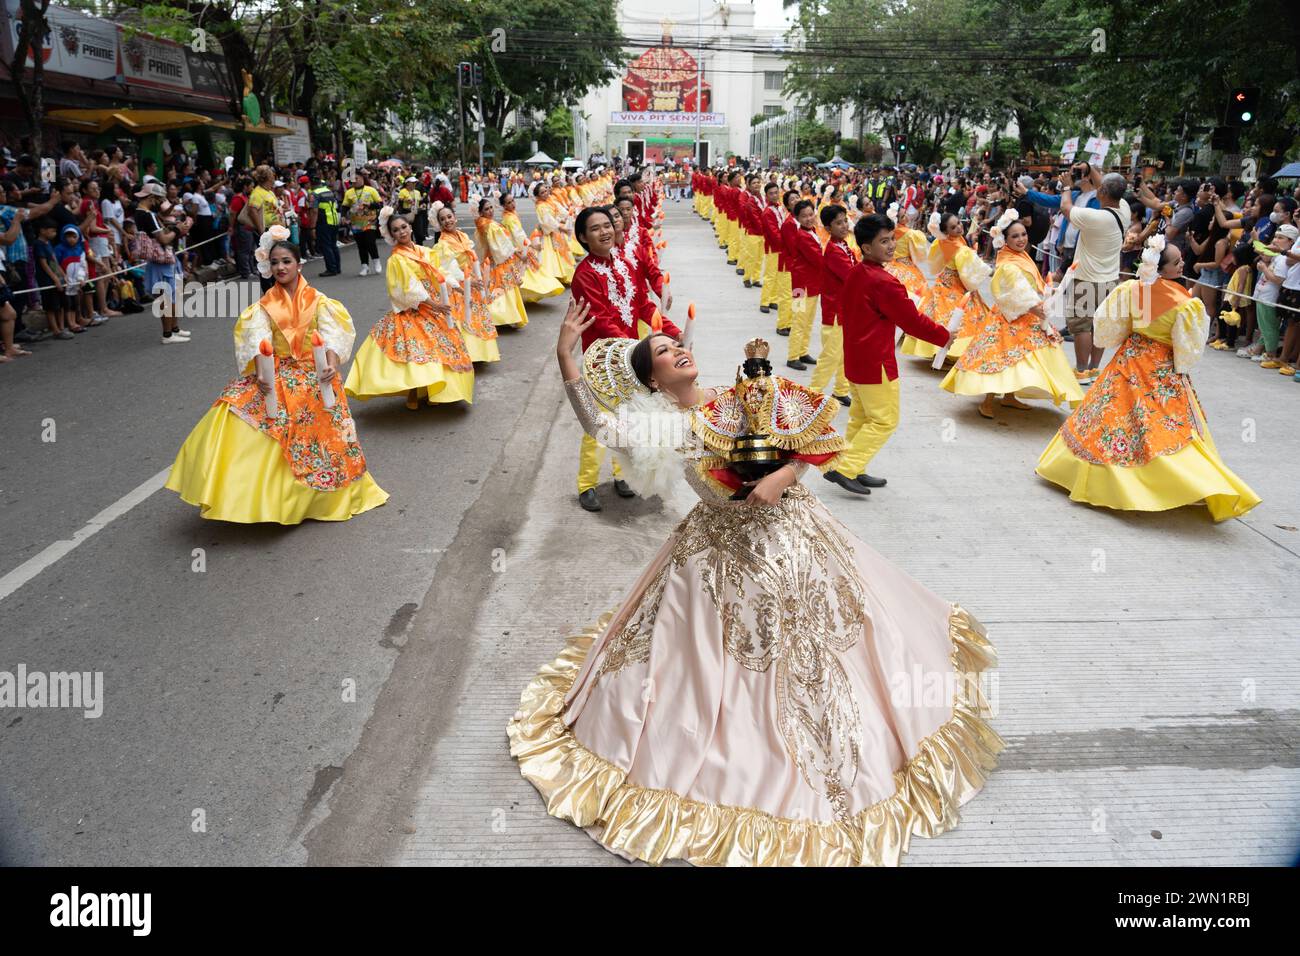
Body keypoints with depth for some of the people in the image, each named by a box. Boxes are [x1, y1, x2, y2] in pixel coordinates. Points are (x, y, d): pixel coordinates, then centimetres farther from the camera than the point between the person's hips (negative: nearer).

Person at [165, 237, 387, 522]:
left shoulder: (318, 301, 2)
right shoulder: (264, 306, 5)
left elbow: (332, 337, -12)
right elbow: (259, 343, -10)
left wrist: (332, 364, -33)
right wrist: (261, 374, -30)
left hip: (314, 376, -1)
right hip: (276, 376, 1)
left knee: (316, 438, -3)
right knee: (236, 410, -18)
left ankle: (319, 497, 21)